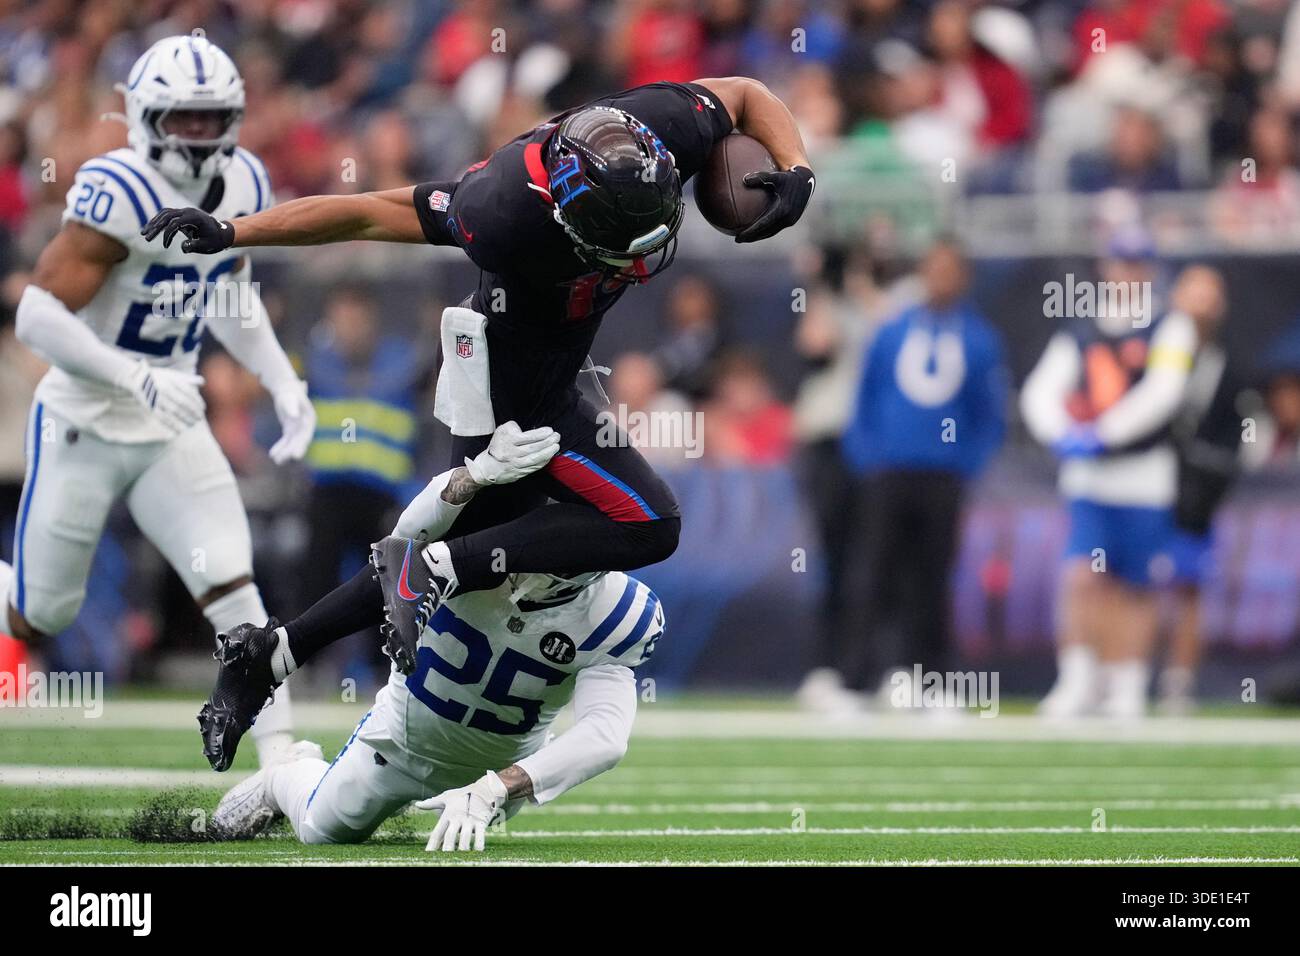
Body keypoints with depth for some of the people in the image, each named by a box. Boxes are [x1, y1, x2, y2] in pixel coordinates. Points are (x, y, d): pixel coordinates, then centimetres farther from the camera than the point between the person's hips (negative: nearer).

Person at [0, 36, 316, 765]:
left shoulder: (243, 186, -1)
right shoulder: (121, 194, -23)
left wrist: (284, 385, 6)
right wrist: (139, 378, -35)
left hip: (173, 430, 5)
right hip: (83, 429, -5)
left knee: (232, 588, -11)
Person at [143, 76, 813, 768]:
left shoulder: (661, 126, -24)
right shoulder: (512, 211, -38)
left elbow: (746, 96, -2)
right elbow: (370, 213, -26)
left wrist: (795, 171, -20)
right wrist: (229, 234, -22)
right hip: (514, 390, -8)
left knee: (470, 547, 20)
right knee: (646, 526, -13)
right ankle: (432, 567, -11)